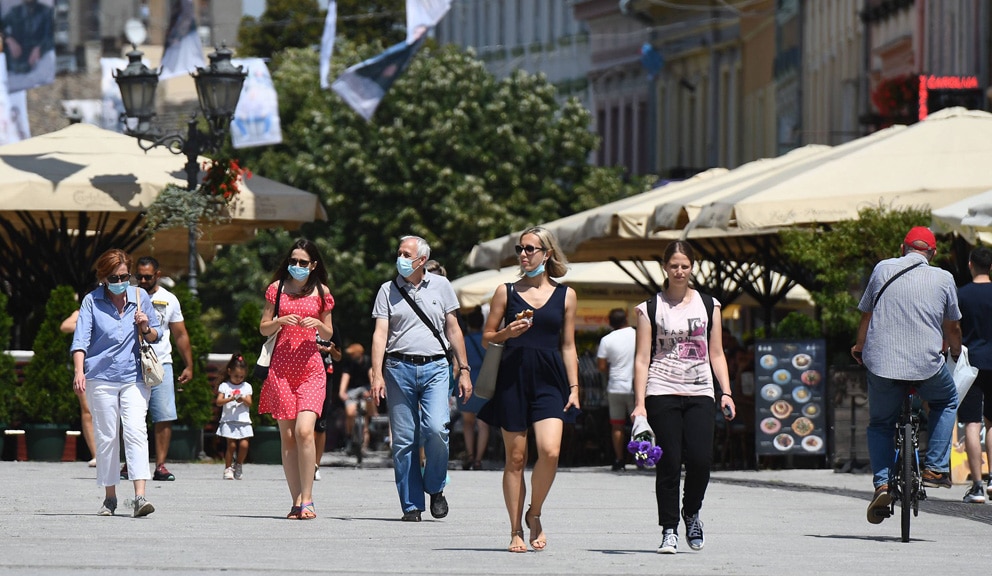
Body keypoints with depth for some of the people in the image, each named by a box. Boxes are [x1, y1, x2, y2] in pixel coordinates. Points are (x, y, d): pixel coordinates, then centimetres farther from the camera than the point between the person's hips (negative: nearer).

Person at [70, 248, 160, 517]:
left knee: (136, 431, -14)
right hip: (101, 377, 0)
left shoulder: (140, 296, 6)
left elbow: (155, 336, 15)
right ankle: (109, 497, 16)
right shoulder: (92, 301, 1)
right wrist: (79, 371, -21)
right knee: (106, 437, 4)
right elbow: (80, 339, -6)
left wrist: (146, 328, -9)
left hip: (135, 377, 0)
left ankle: (139, 496, -21)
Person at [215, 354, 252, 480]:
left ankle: (239, 465, 15)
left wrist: (243, 399, -17)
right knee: (231, 445, -7)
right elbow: (218, 402, -4)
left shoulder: (246, 387, 13)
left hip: (243, 420, 2)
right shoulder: (224, 386, 6)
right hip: (229, 421, -2)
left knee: (244, 444, -9)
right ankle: (228, 468, 7)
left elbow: (249, 403, 4)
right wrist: (231, 399, -19)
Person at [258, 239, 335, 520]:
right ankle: (297, 501, 6)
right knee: (287, 436, 0)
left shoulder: (321, 292, 7)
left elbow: (328, 334, 14)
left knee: (304, 431, -17)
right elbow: (263, 328, 10)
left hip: (310, 368, -1)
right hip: (281, 367, 1)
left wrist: (318, 324, -8)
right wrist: (280, 321, -9)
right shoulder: (277, 288, 7)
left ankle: (307, 500, -12)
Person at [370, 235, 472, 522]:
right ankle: (411, 505, 6)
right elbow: (380, 333, 2)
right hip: (399, 367, 1)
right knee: (403, 440, -1)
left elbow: (453, 329, 13)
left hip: (435, 368, 0)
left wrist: (464, 370, 9)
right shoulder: (388, 290, 8)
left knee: (436, 428, -18)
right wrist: (377, 375, -8)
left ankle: (435, 488, 5)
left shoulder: (441, 286, 10)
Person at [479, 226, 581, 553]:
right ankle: (516, 531, 10)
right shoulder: (506, 292, 7)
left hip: (549, 381, 0)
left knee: (550, 451, -18)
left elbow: (568, 346, 12)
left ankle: (534, 514, 5)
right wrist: (507, 333, -9)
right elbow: (487, 338, 11)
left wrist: (574, 387, 5)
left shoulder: (565, 295, 10)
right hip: (513, 379, 0)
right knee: (515, 458, 1)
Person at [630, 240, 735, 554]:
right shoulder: (650, 308, 6)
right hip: (662, 393, -2)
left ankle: (691, 512, 15)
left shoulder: (708, 305, 13)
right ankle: (669, 530, 3)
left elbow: (716, 354, 16)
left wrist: (726, 392, 3)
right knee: (669, 462, -7)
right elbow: (642, 359, 2)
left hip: (700, 393, 2)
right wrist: (639, 403, -6)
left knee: (700, 459, -12)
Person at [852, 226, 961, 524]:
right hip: (927, 363, 0)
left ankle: (882, 483, -2)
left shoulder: (883, 269, 5)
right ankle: (935, 468, 19)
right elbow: (952, 326, 16)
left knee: (880, 424, 19)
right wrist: (956, 352, 37)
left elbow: (866, 316, 10)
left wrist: (859, 348, 29)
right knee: (946, 401, 30)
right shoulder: (943, 278, 5)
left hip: (882, 362, 0)